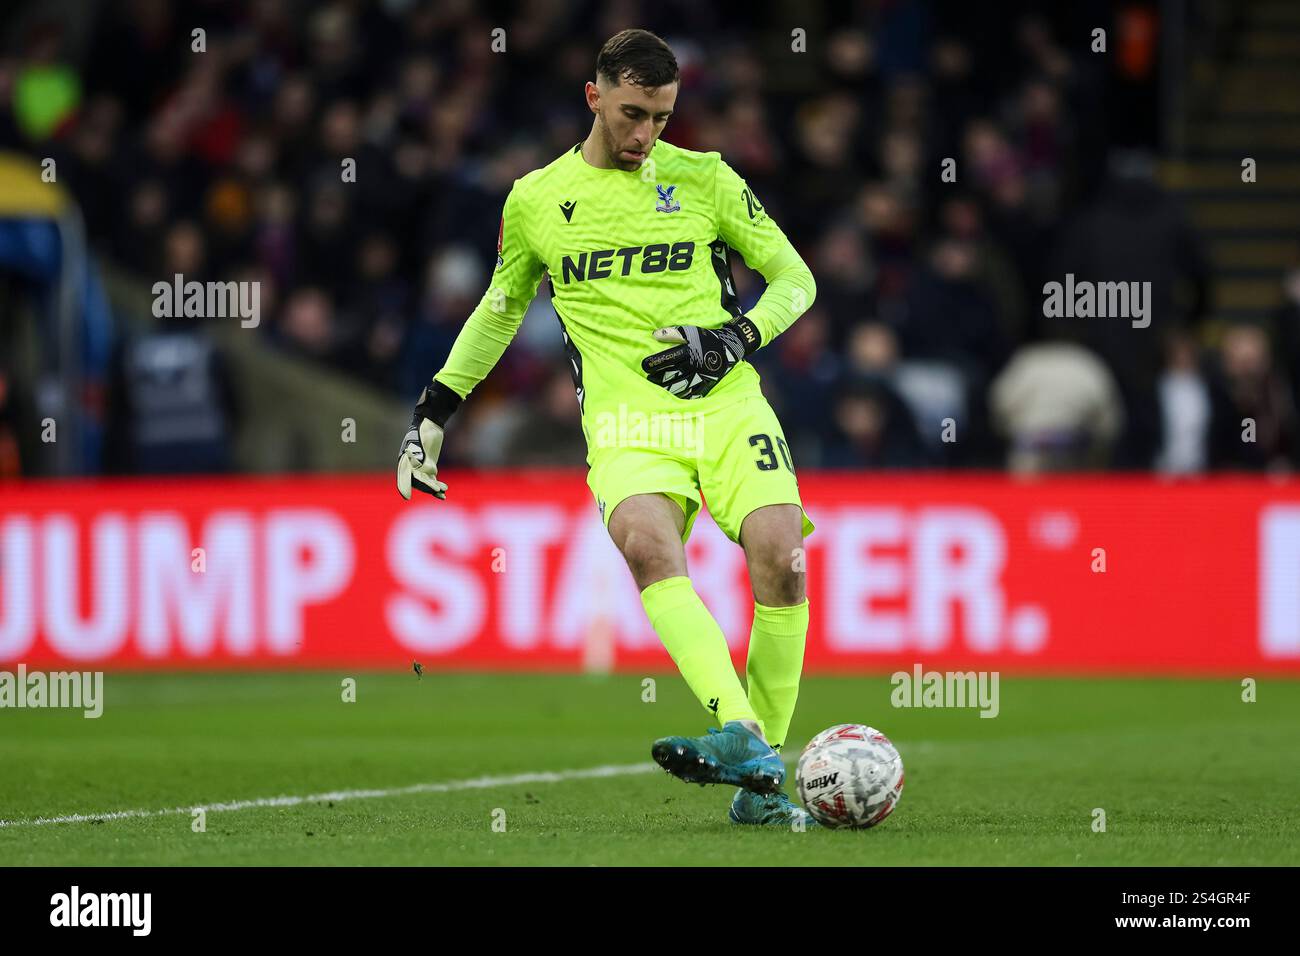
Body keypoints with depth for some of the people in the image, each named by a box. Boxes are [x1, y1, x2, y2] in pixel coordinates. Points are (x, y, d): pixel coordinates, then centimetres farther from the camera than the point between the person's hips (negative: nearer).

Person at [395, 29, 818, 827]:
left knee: (780, 557, -23)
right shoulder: (535, 201, 12)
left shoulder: (705, 179, 9)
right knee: (647, 544, -33)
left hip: (725, 403, 0)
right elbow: (499, 311, 27)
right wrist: (432, 415, 24)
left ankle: (762, 780, -10)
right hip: (625, 422, 0)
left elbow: (794, 277, 15)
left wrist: (735, 339, -3)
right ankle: (742, 737, -46)